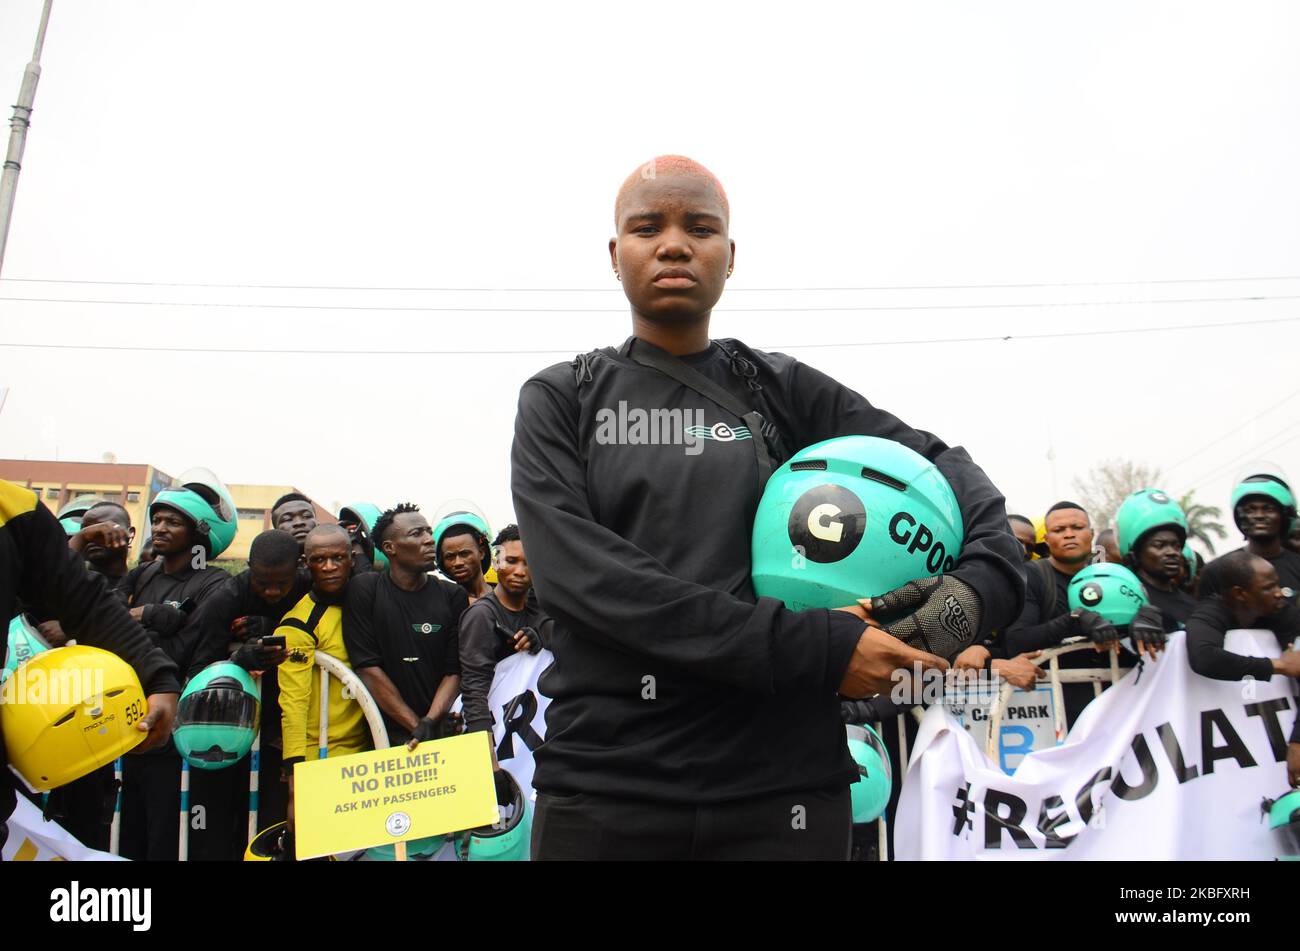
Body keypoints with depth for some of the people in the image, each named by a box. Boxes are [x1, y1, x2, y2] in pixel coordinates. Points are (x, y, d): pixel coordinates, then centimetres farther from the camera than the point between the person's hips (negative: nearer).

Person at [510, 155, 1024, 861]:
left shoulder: (784, 391, 7)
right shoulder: (560, 399, 2)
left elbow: (944, 467, 9)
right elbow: (577, 572, -12)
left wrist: (981, 583, -14)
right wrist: (811, 647, -18)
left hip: (786, 786, 2)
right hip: (603, 790, -1)